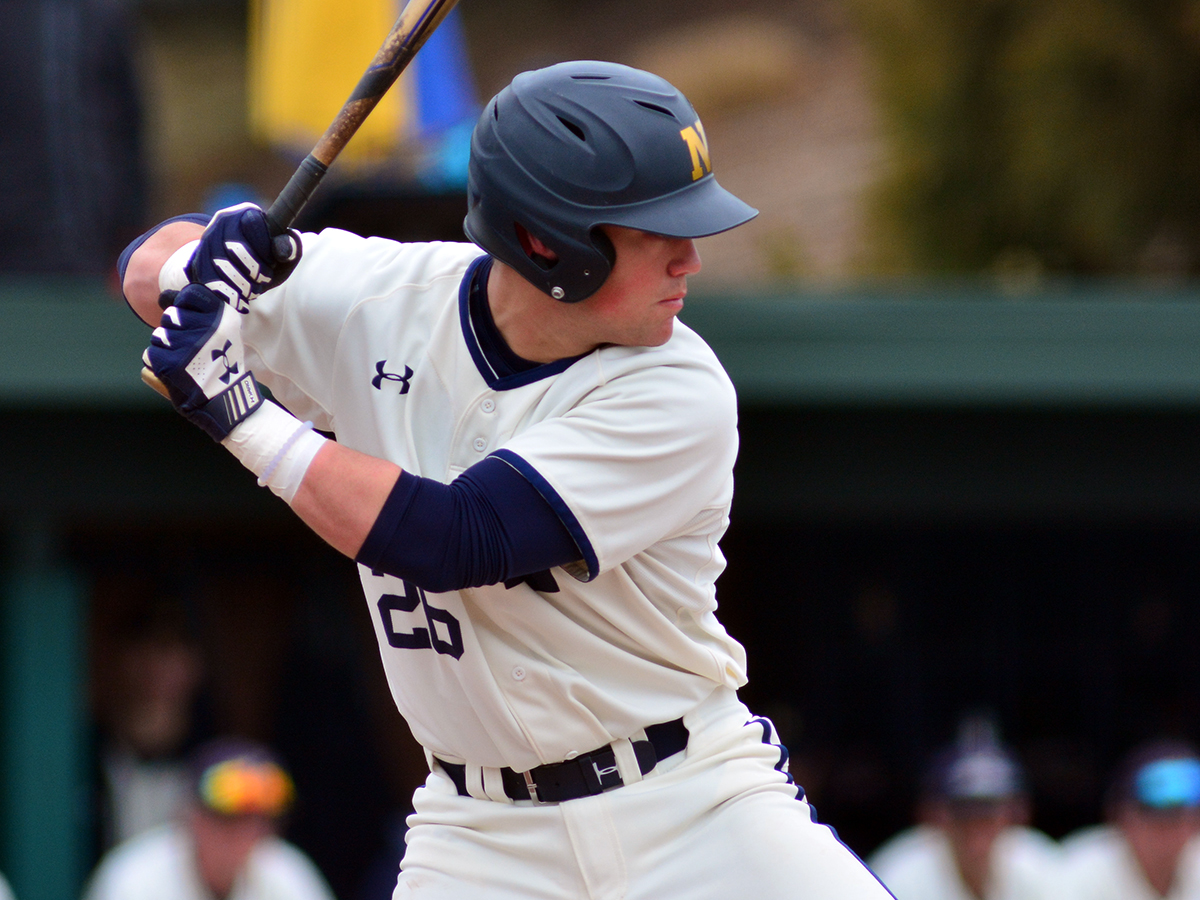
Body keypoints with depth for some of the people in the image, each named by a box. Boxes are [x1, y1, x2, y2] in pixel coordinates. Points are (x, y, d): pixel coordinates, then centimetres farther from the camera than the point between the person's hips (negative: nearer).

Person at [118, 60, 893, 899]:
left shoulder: (678, 396, -17)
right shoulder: (383, 302, -5)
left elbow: (455, 543, -26)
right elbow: (153, 264, 8)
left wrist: (242, 416, -23)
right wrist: (201, 261, -16)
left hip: (693, 803, -2)